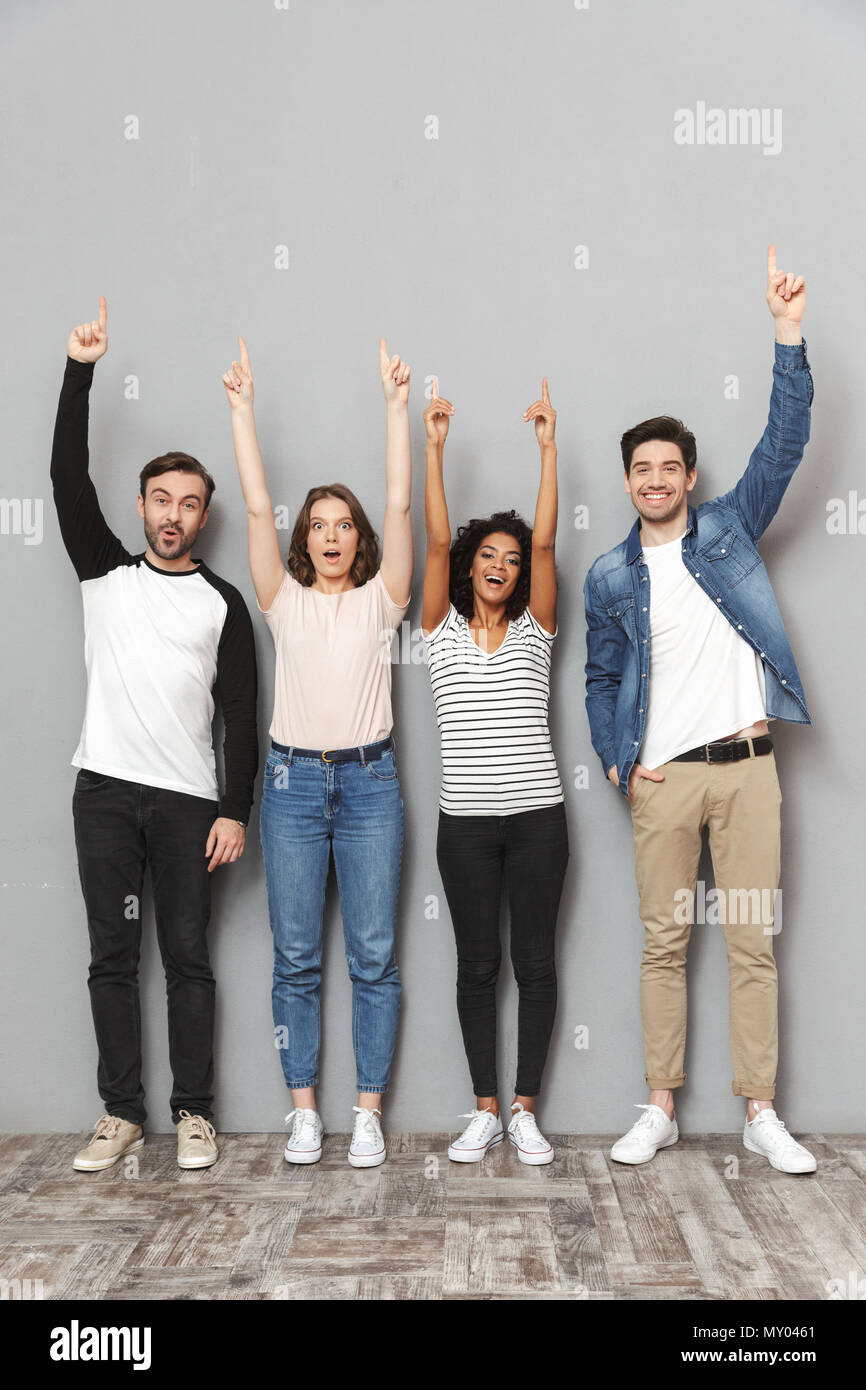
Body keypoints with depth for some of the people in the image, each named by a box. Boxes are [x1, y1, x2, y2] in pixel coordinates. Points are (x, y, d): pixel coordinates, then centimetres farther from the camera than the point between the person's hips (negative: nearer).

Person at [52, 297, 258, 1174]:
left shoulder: (222, 602, 5)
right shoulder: (105, 572, 9)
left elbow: (240, 713, 1)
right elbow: (68, 477, -1)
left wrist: (235, 810, -6)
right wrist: (80, 370, -5)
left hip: (187, 799, -1)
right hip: (105, 789, 2)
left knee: (187, 958, 4)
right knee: (112, 956, 6)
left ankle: (193, 1115, 15)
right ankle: (121, 1115, 16)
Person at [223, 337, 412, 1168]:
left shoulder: (380, 598, 6)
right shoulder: (284, 600, 7)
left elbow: (399, 505, -2)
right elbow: (257, 506, 1)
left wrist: (397, 405, -5)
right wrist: (241, 407, -1)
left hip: (369, 781, -1)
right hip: (293, 780, 1)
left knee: (373, 954, 2)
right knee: (295, 956, 5)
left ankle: (368, 1112, 13)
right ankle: (303, 1109, 17)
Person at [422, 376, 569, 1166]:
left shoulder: (534, 631, 6)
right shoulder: (442, 630, 6)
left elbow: (545, 541, -4)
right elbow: (438, 541, -4)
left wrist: (548, 446, -8)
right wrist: (435, 446, -10)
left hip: (537, 816, 0)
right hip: (466, 820, 0)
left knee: (535, 962, 5)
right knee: (477, 965, 7)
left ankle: (524, 1110, 16)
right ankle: (484, 1110, 19)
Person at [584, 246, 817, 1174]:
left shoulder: (731, 527, 9)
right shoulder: (609, 577, 10)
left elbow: (783, 442, 1)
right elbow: (601, 679, 13)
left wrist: (788, 333, -6)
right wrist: (618, 760, 0)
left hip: (746, 765, 0)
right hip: (663, 777, 0)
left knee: (752, 942, 3)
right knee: (662, 945, 6)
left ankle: (761, 1115, 14)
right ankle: (660, 1108, 17)